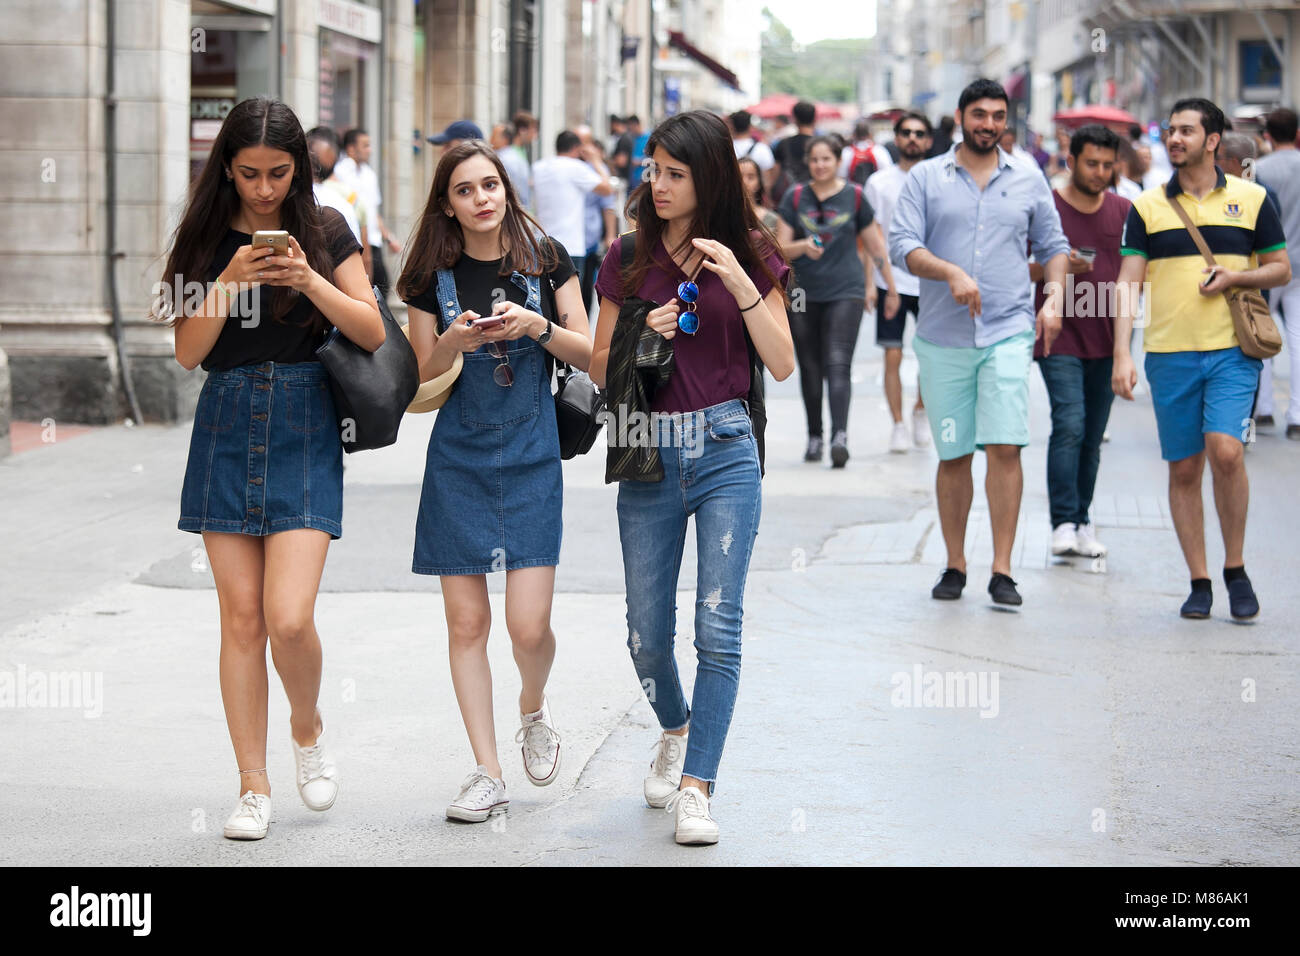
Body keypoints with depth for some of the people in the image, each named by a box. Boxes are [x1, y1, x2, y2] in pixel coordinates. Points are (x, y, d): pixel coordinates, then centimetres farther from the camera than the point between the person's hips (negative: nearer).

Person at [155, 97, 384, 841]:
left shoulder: (324, 230, 2)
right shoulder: (207, 238, 5)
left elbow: (372, 333, -1)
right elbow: (188, 351, 0)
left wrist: (311, 281, -15)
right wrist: (230, 282, -15)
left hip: (304, 430, -2)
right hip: (226, 428, 2)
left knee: (289, 616, -14)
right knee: (242, 618, 2)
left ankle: (308, 729, 16)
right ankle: (254, 786, 10)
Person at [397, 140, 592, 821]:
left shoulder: (546, 259, 1)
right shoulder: (434, 276, 2)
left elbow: (588, 354, 3)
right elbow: (421, 376, 6)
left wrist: (538, 326, -14)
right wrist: (454, 341, -14)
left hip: (530, 456, -1)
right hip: (458, 456, 1)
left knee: (528, 625, -8)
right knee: (466, 621, 1)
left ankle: (534, 707, 26)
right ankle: (487, 774, 9)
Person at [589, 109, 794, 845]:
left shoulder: (749, 256, 2)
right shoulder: (628, 258, 4)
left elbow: (782, 365, -5)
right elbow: (600, 369, 9)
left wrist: (739, 283, -16)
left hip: (725, 451, -2)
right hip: (649, 454, 2)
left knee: (719, 625, -11)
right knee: (647, 633, 7)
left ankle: (696, 787, -7)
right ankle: (676, 731, 37)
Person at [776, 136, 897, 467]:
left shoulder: (854, 196, 5)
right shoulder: (795, 198, 7)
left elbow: (875, 245, 12)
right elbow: (781, 248, 5)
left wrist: (891, 288, 15)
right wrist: (803, 247, -17)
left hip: (845, 291, -2)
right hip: (803, 294, 2)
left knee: (838, 365, -15)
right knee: (810, 369, 7)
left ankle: (839, 436, -26)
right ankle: (814, 437, 19)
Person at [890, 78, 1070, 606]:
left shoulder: (1029, 180, 11)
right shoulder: (925, 178, 6)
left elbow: (1053, 244, 18)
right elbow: (902, 244, -4)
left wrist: (1053, 299, 1)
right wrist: (951, 273, -19)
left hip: (1008, 332, 0)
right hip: (942, 338, 0)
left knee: (1005, 447, -12)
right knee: (953, 456, 5)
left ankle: (1002, 570, -8)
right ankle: (954, 565, 18)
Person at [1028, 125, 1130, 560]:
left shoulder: (1123, 211, 9)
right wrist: (1055, 268, -17)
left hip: (1106, 339, 4)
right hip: (1059, 335, -4)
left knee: (1093, 435, 7)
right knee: (1069, 425, -16)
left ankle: (1082, 522, 15)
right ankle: (1063, 523, -13)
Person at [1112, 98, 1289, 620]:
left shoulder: (1251, 199, 5)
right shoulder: (1147, 207, 6)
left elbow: (1281, 269, 11)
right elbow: (1128, 283, 1)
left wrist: (1234, 277, -9)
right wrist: (1122, 354, -9)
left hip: (1233, 350, -2)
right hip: (1170, 355, 2)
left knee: (1225, 452, -17)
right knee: (1183, 470, 3)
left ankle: (1235, 568, 2)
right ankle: (1199, 582, 13)